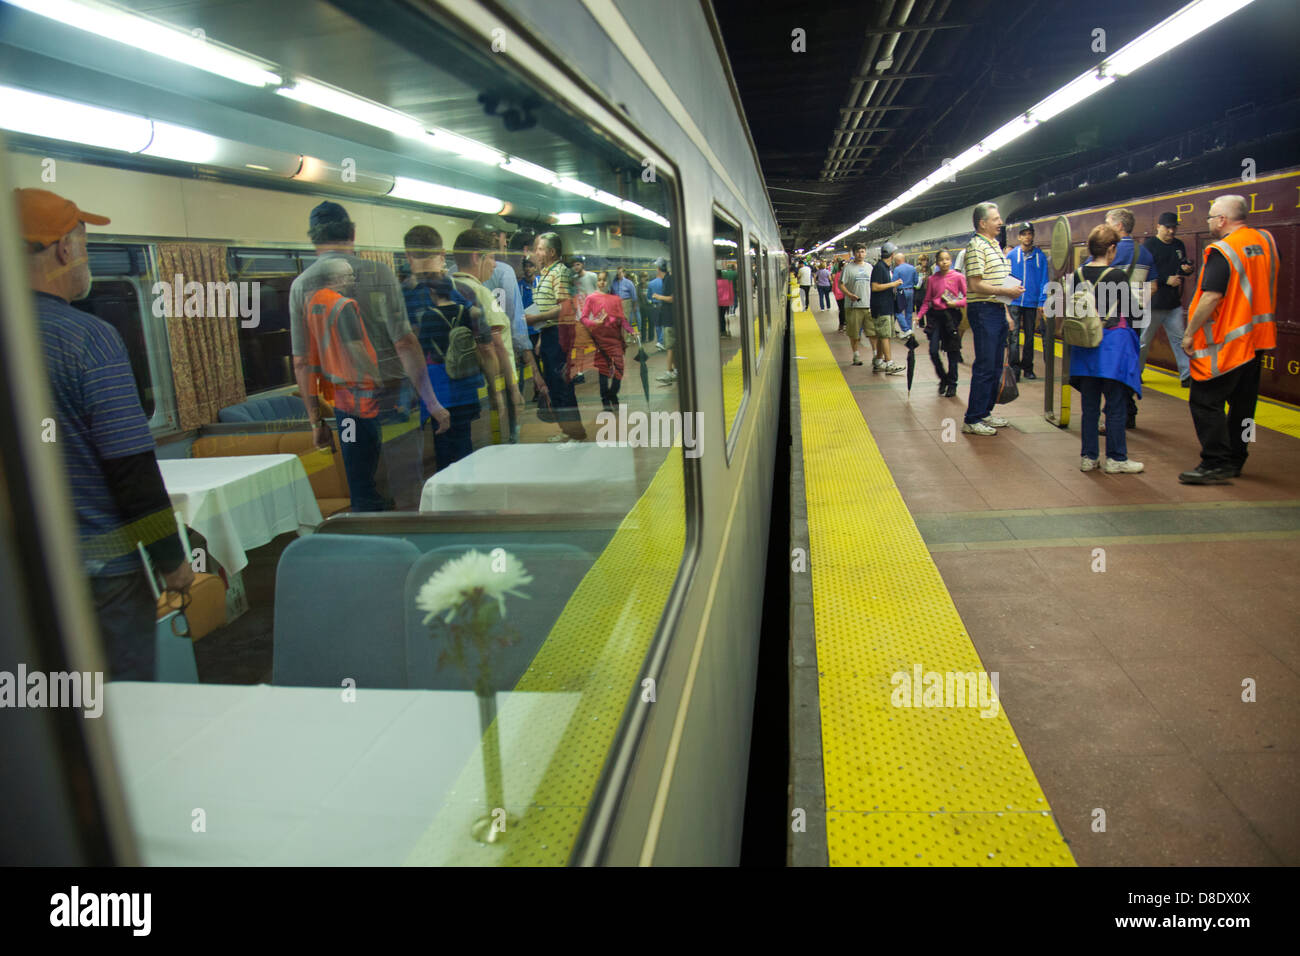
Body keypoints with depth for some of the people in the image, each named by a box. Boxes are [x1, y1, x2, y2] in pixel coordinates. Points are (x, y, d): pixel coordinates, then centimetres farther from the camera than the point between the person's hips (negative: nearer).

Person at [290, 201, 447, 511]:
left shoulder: (301, 285, 2)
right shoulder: (377, 273, -8)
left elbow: (302, 362, 2)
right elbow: (405, 343, -13)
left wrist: (315, 420, 10)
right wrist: (432, 402, -9)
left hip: (345, 403, 4)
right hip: (389, 398, -3)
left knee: (362, 494, 12)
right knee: (408, 489, 2)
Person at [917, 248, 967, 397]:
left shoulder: (958, 277, -4)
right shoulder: (932, 279, 5)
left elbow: (968, 297, -1)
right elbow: (927, 300, 9)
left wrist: (956, 303, -16)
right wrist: (919, 316, -3)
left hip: (951, 315, -2)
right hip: (935, 315, 3)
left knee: (952, 352, 3)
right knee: (933, 351, -3)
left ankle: (952, 384, 14)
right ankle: (943, 378, 21)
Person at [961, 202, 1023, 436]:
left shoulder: (995, 245, 18)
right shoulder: (976, 246, -11)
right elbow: (975, 285, -19)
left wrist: (1006, 312, 21)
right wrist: (1006, 291, -16)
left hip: (997, 310, 10)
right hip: (983, 311, -9)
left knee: (995, 366, 12)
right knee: (984, 367, -9)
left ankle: (985, 412, 22)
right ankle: (972, 420, -5)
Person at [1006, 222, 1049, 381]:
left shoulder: (1040, 256, 2)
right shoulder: (1012, 255, 1)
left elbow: (1044, 280, 1)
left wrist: (1042, 302, -6)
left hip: (1032, 302, 1)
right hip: (1015, 301, -1)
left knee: (1030, 336, 10)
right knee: (1014, 335, -8)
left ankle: (1028, 368, 19)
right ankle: (1015, 369, -8)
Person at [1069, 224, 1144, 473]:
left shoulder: (1079, 275, 2)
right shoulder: (1118, 276, -11)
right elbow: (1128, 312, -3)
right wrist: (1129, 339, 14)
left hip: (1085, 345, 5)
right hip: (1113, 344, -5)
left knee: (1089, 404, 11)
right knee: (1116, 406, 3)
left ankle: (1088, 456, 14)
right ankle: (1115, 458, 8)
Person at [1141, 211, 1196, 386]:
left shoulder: (1179, 245, 13)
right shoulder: (1148, 246, -7)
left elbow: (1184, 268, 23)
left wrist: (1188, 269, 0)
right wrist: (1166, 280, -19)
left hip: (1173, 304, 6)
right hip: (1152, 304, -6)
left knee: (1180, 339, 6)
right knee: (1143, 340, 3)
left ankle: (1187, 375, 9)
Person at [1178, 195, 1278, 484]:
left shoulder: (1221, 251, -17)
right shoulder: (1266, 240, 9)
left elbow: (1211, 298, -23)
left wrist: (1189, 333, -17)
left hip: (1224, 342, -9)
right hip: (1257, 338, 9)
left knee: (1205, 401, -5)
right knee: (1243, 402, 14)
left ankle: (1216, 463, -8)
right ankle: (1235, 461, 22)